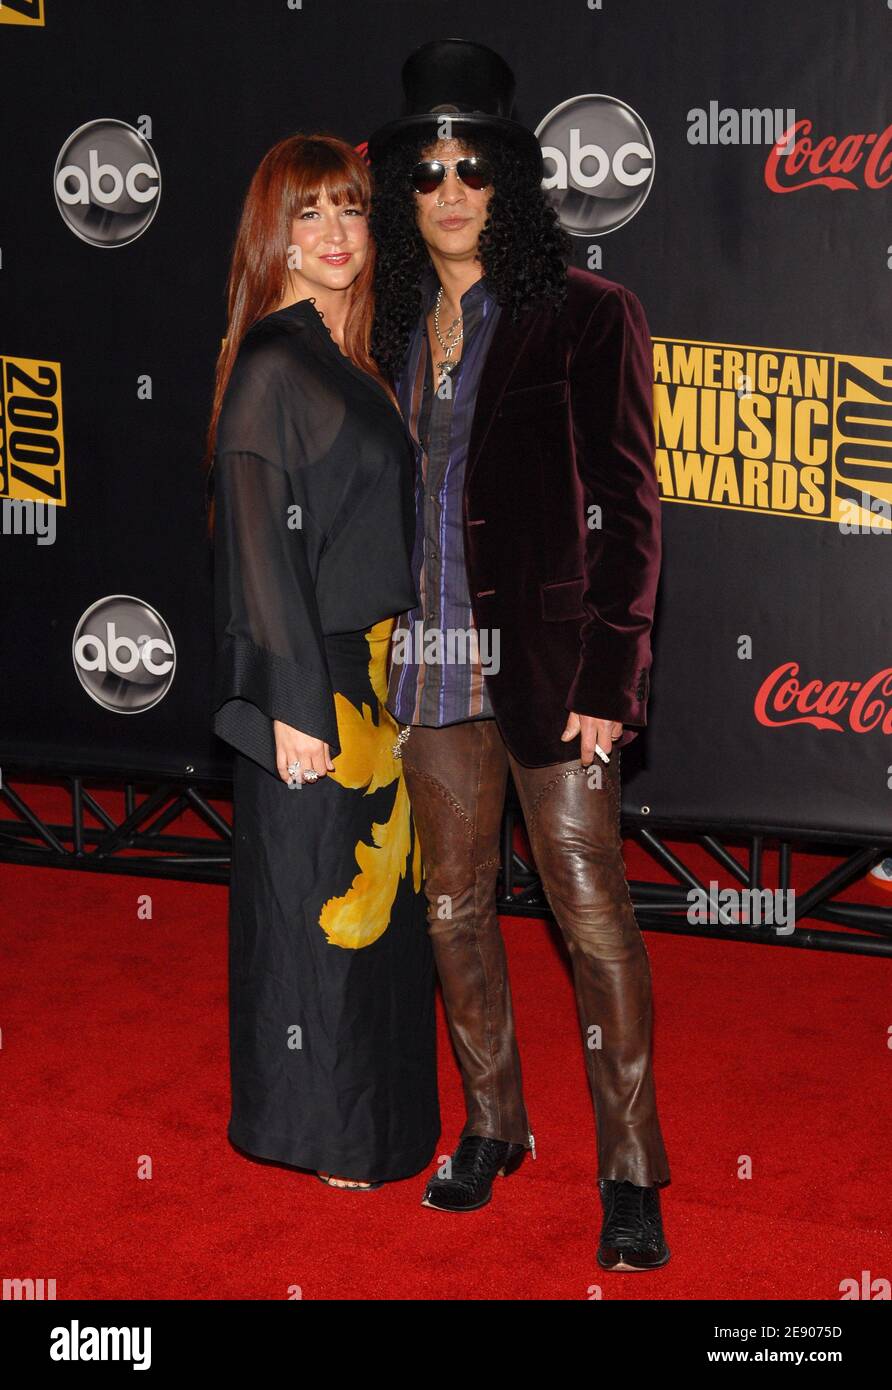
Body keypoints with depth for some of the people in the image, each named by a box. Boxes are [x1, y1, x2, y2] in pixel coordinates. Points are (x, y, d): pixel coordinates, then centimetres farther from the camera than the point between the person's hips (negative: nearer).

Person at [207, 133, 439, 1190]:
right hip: (311, 682, -9)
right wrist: (293, 705, -20)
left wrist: (387, 677, 17)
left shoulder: (345, 360, 13)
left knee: (369, 891, 16)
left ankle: (371, 1117, 31)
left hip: (368, 673, 9)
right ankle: (320, 1133, 18)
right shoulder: (272, 365, -14)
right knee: (315, 893, 2)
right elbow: (260, 545, -18)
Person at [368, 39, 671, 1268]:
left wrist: (607, 680, -14)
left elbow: (627, 511, -8)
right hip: (433, 654, 6)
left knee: (591, 912, -2)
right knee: (456, 903, 13)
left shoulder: (586, 316, -5)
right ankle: (494, 1124, 32)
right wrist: (374, 649, 8)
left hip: (549, 657, -5)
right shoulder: (398, 328, 11)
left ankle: (632, 1171, 12)